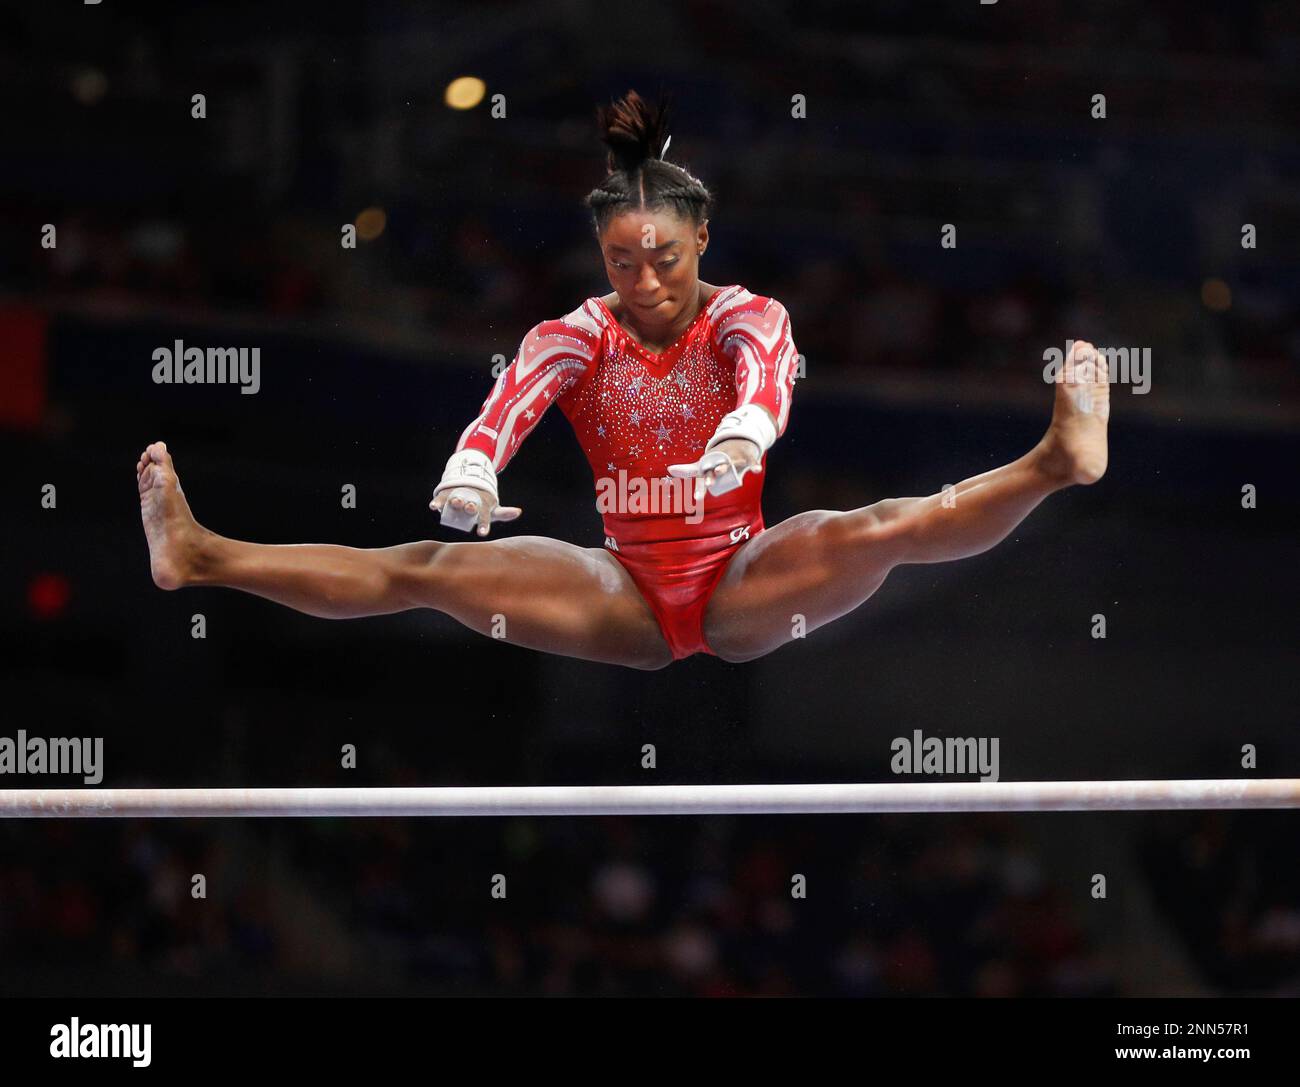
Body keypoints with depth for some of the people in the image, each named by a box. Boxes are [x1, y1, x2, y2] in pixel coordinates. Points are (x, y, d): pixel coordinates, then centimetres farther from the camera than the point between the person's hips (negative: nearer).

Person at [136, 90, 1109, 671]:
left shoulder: (746, 318, -4)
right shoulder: (579, 337, 1)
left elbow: (764, 376, -29)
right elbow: (513, 400, -21)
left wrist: (742, 437, -56)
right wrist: (469, 475, -46)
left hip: (743, 590, -2)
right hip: (628, 597, 2)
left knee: (877, 532, -30)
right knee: (429, 569, -12)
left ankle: (1055, 463, -49)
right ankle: (200, 559, -17)